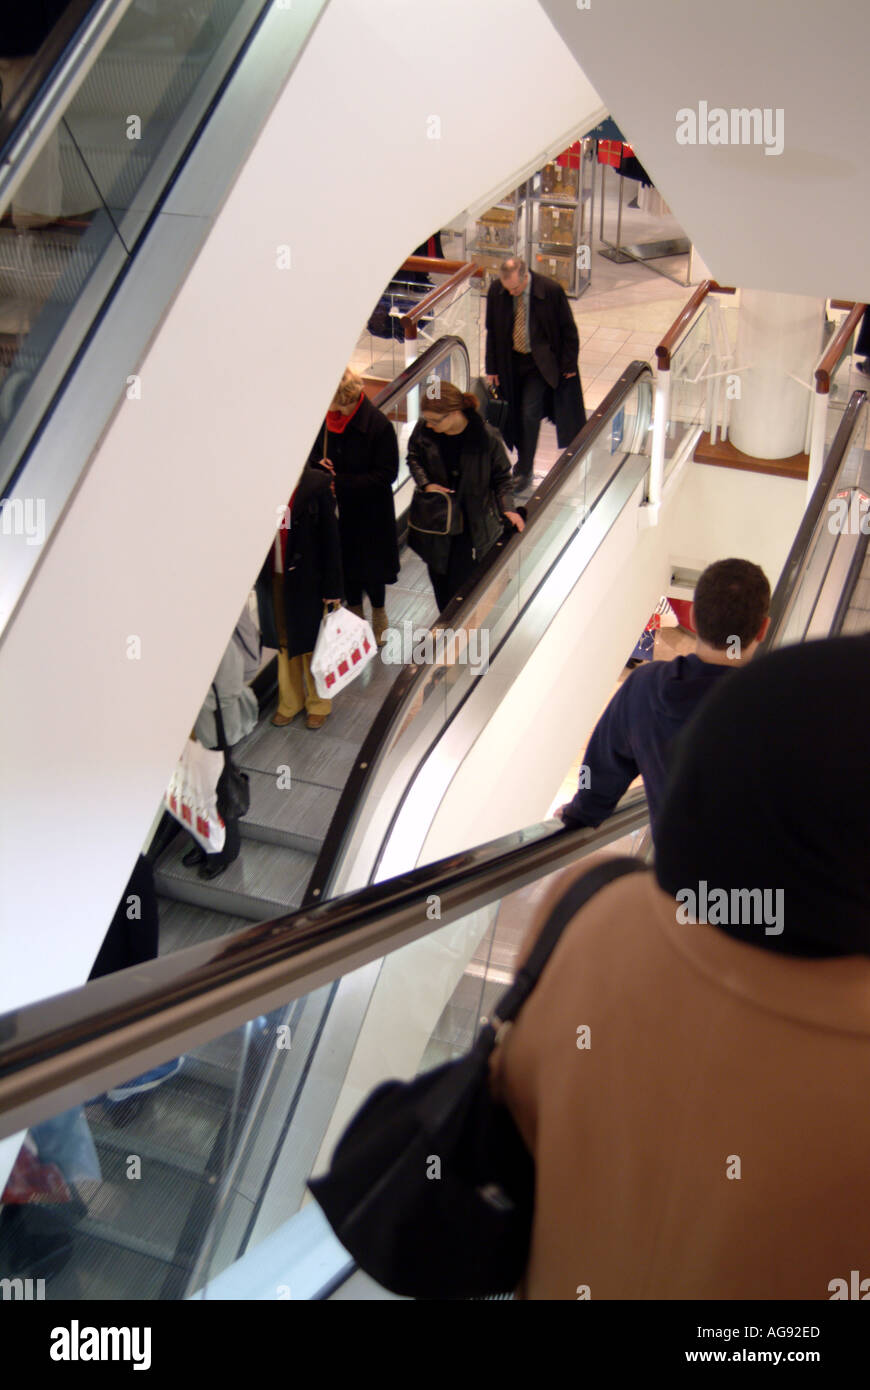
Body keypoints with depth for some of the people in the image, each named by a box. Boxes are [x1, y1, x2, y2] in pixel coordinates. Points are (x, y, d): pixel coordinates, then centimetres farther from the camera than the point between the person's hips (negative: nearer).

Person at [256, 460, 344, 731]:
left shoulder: (316, 483, -13)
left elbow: (329, 537, -9)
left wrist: (332, 588, -9)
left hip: (307, 578, -3)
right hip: (273, 579, 3)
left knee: (311, 641, 12)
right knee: (284, 642, 17)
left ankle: (318, 704, 30)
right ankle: (290, 701, 35)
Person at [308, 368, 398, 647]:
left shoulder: (378, 425, -22)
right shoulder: (326, 418, -8)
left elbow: (386, 475, -20)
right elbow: (314, 449, 12)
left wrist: (341, 482, -24)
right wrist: (318, 462, -13)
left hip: (369, 512, -4)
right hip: (337, 511, 4)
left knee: (370, 568, 12)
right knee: (346, 566, 18)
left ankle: (378, 621, 36)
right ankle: (354, 617, 40)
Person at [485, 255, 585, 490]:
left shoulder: (551, 290, -19)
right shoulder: (495, 291, -11)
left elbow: (568, 329, -8)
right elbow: (492, 331, 3)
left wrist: (568, 364, -6)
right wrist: (492, 367, 3)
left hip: (541, 362, -4)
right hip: (510, 362, 4)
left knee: (530, 413, -11)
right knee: (515, 415, 11)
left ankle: (525, 471, -1)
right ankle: (523, 460, 29)